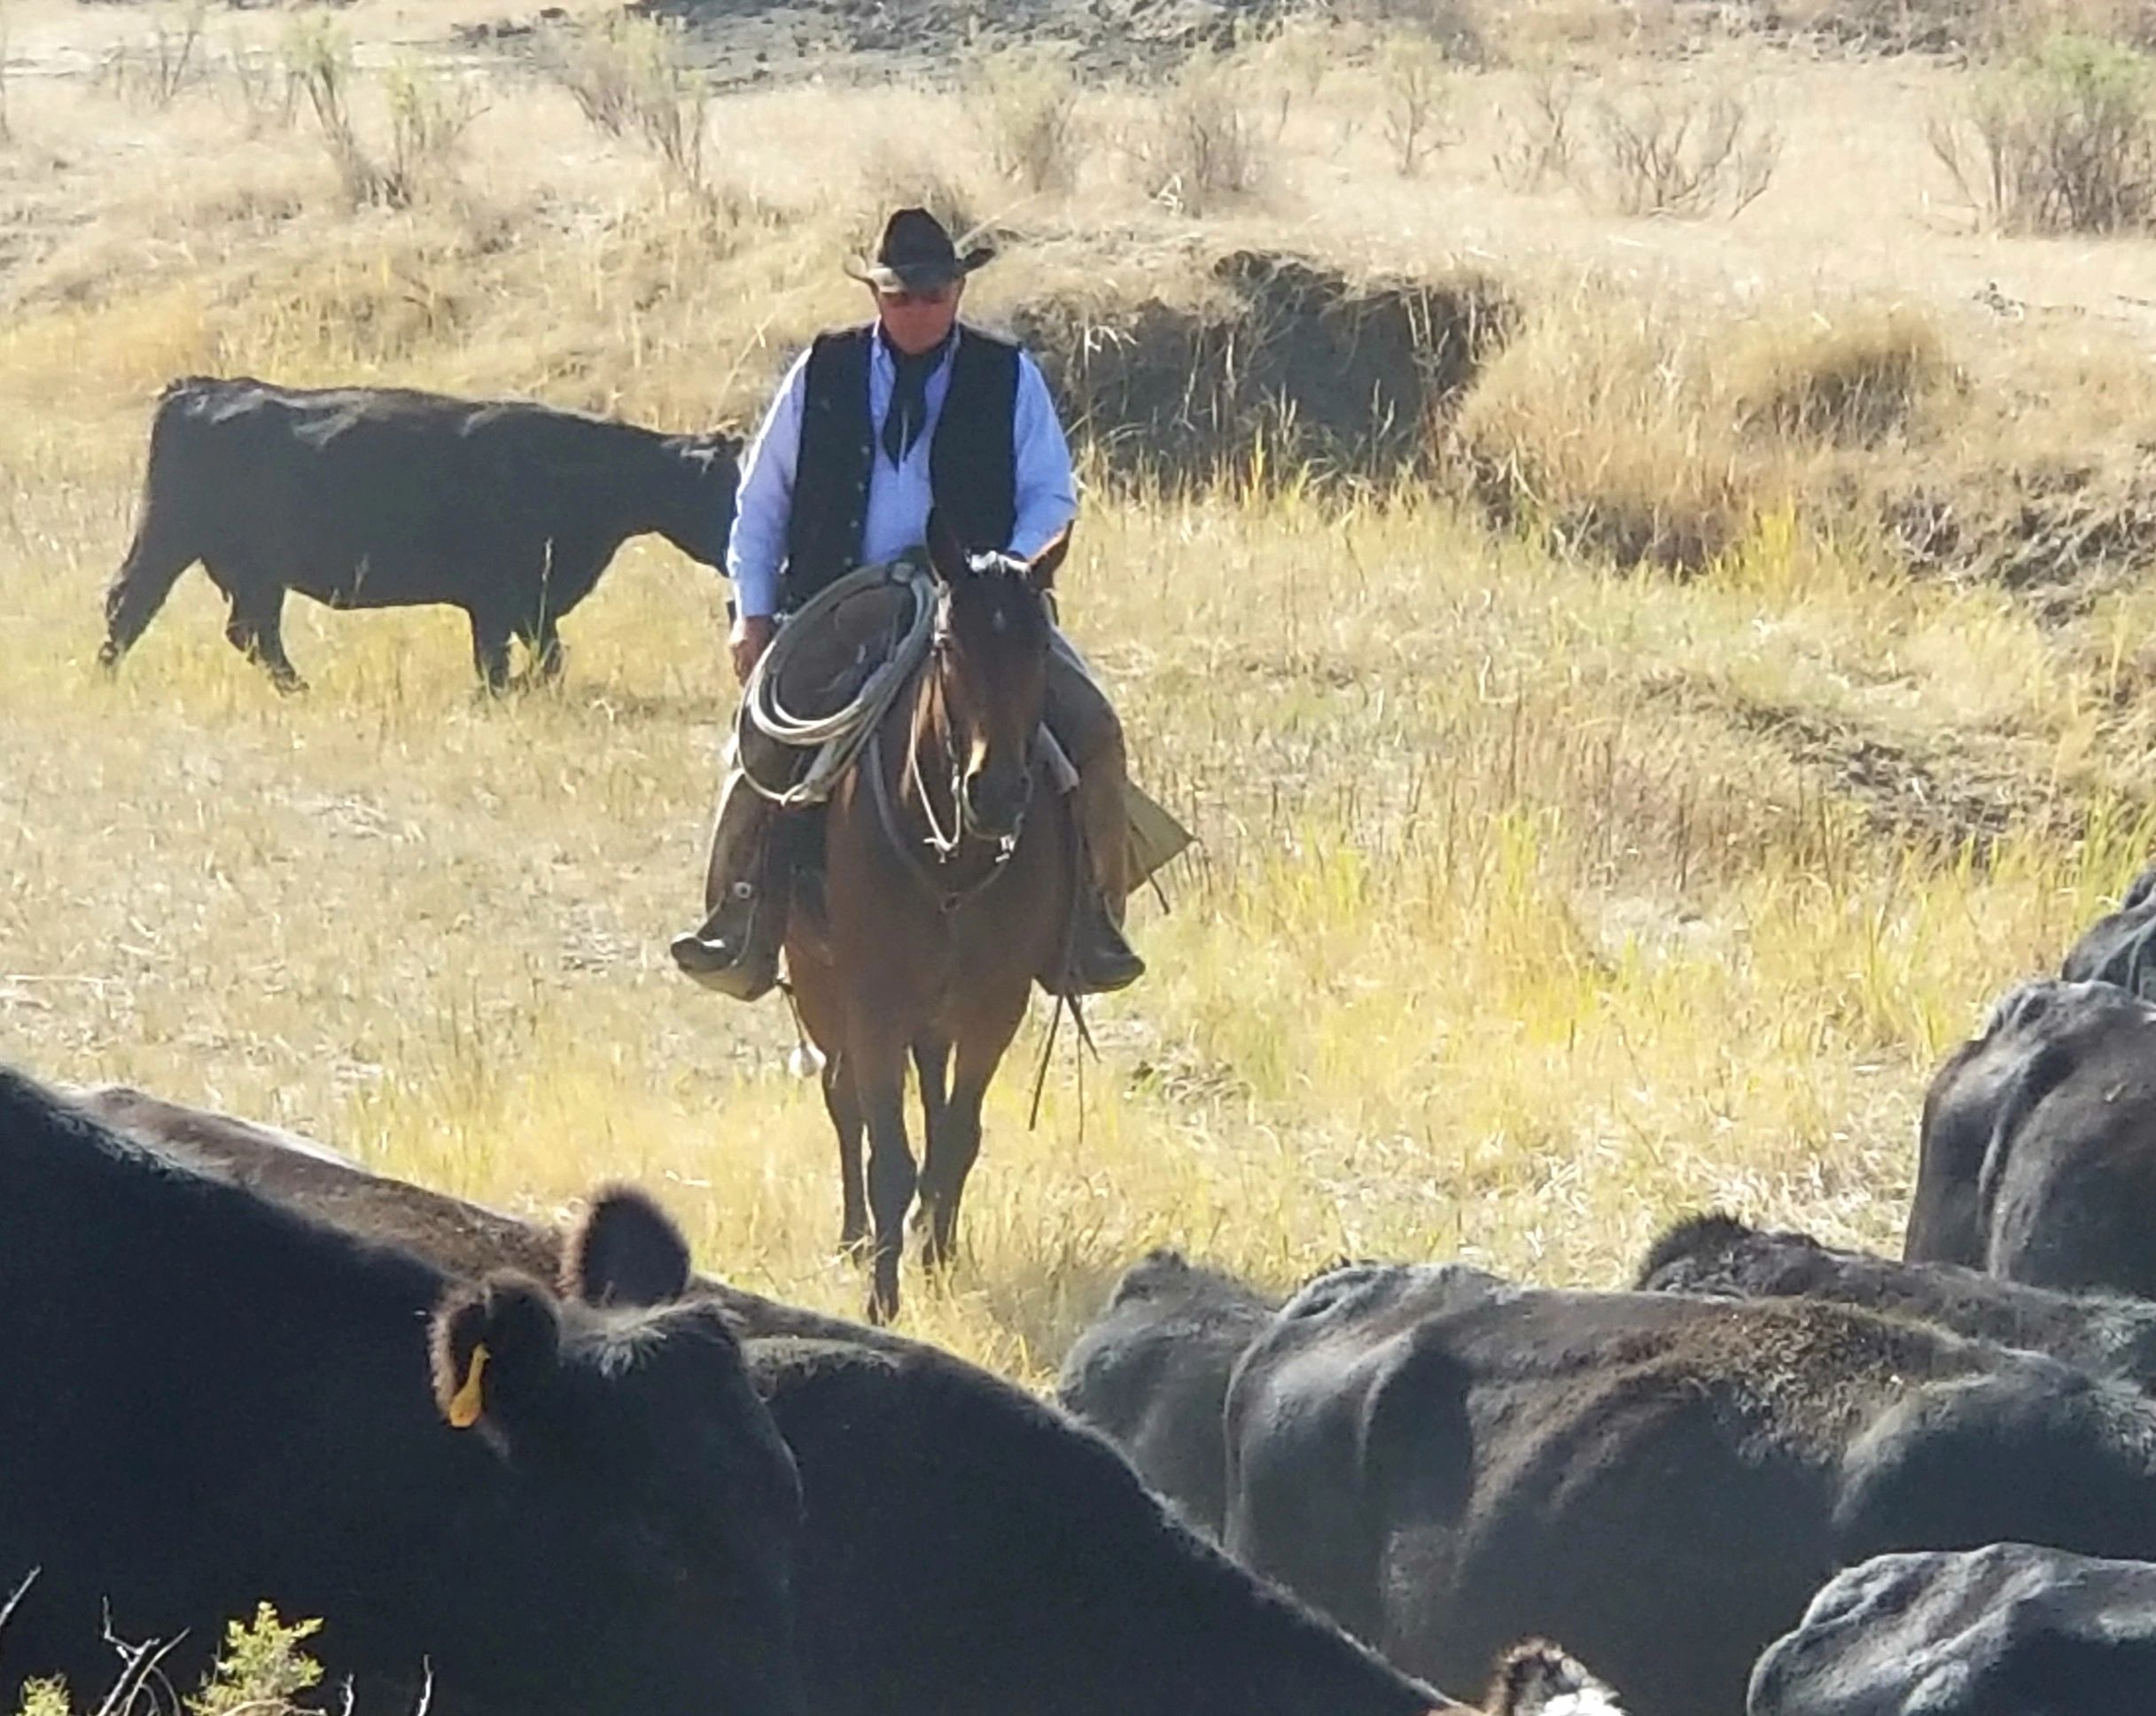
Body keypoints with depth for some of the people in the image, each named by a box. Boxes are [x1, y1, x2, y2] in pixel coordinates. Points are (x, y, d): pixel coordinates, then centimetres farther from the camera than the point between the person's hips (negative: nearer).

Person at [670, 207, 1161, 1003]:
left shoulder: (1008, 377, 7)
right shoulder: (823, 372, 9)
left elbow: (1051, 495, 6)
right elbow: (763, 498, 14)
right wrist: (753, 614, 5)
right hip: (840, 609, 0)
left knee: (1090, 731, -21)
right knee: (761, 741, -24)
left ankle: (1088, 923, -12)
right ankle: (737, 921, -15)